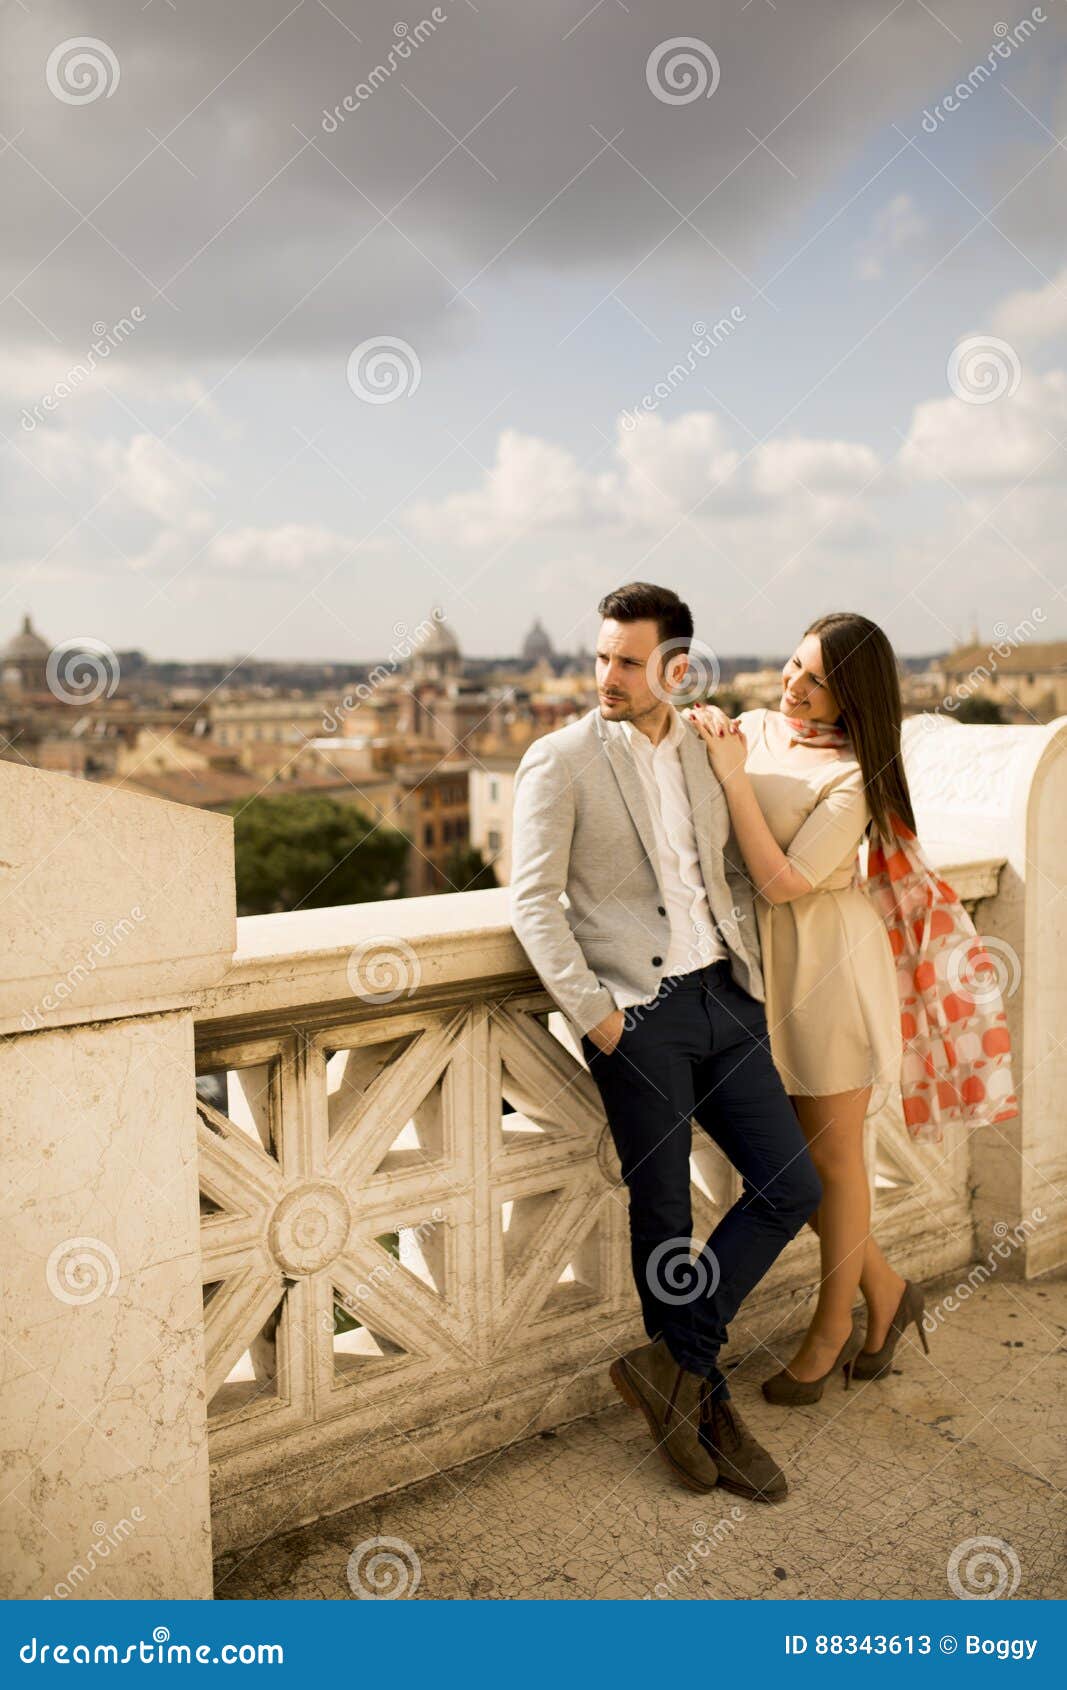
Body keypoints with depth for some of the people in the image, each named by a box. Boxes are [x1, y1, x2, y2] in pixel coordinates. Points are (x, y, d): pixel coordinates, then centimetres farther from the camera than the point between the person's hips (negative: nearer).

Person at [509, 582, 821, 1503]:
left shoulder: (709, 749, 11)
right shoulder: (558, 761, -5)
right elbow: (533, 901, -8)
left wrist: (750, 973, 10)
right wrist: (592, 1012, -14)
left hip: (722, 997, 6)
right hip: (637, 1012, -5)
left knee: (793, 1186, 3)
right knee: (663, 1218, 4)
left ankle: (676, 1363, 15)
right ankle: (706, 1401, 25)